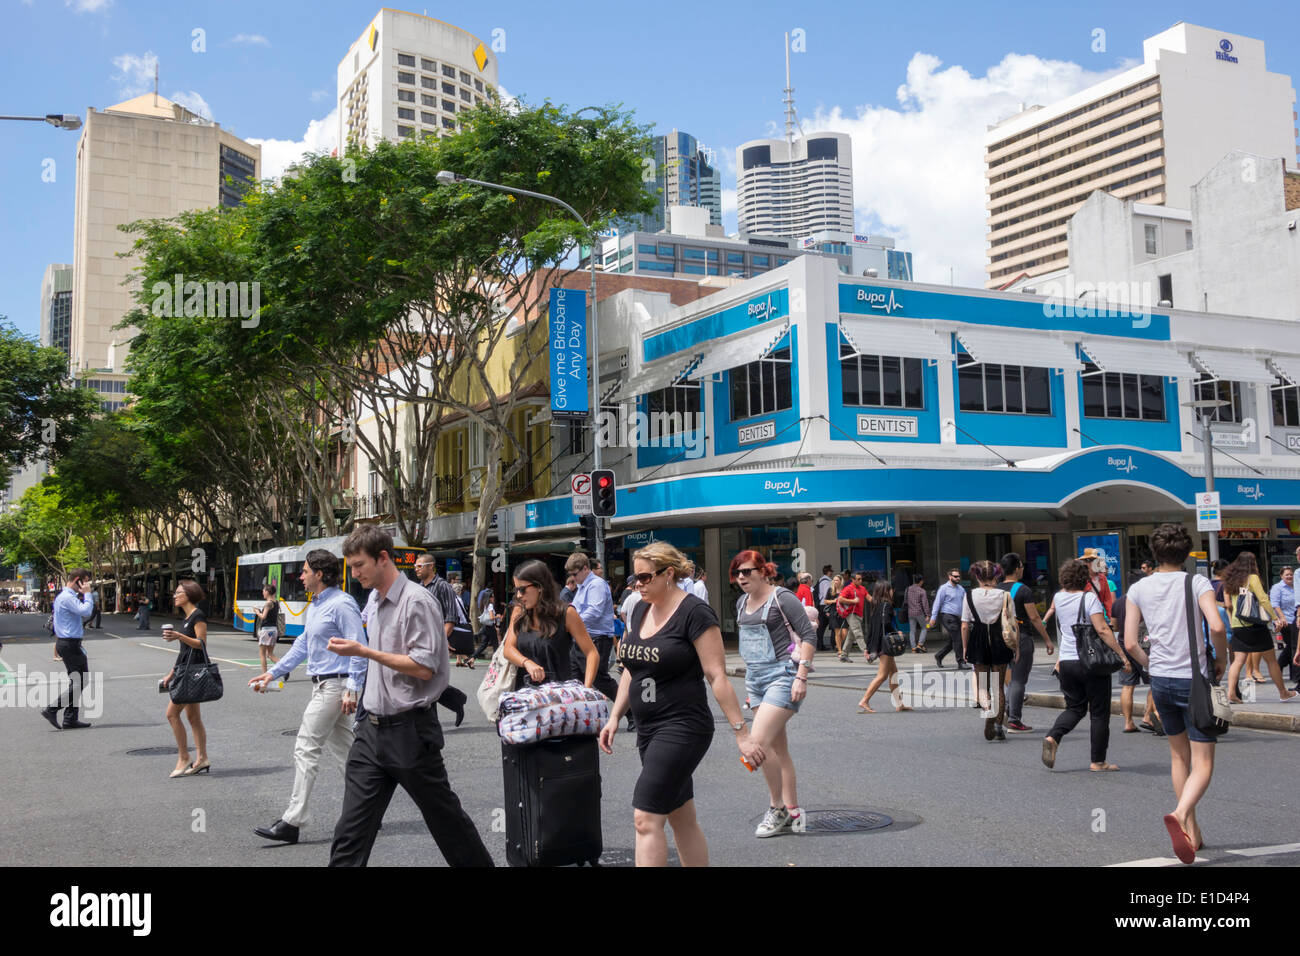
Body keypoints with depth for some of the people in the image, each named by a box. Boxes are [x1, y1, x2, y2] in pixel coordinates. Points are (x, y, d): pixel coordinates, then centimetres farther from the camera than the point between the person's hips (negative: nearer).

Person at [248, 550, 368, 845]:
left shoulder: (341, 604, -15)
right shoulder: (314, 606, 15)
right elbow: (302, 645, 24)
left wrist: (351, 689, -24)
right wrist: (273, 673, 21)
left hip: (335, 685, -10)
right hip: (322, 685, 10)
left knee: (306, 749, -8)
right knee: (341, 749, 12)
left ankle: (292, 822, -4)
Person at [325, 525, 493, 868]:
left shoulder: (417, 601, -15)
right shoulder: (374, 601, 11)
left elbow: (424, 668, -20)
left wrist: (363, 651, -20)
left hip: (409, 731, -7)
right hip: (372, 727, 7)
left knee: (443, 814, 7)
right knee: (352, 825, 3)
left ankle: (477, 862, 25)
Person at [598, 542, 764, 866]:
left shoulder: (694, 613, -13)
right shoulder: (640, 610, 10)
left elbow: (717, 677, -16)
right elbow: (631, 669, 18)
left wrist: (741, 733, -16)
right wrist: (615, 717, 11)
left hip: (683, 727, -8)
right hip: (648, 729, 8)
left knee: (646, 819, -12)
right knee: (683, 819, 15)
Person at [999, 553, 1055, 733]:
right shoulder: (1023, 590, -12)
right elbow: (1034, 618, -13)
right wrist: (1047, 640, -6)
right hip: (1021, 637, -6)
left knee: (1012, 678, 18)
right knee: (1019, 680, -3)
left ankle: (1010, 714, 18)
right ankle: (1014, 721, -3)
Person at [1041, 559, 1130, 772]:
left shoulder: (1059, 598, 5)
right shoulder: (1089, 598, -12)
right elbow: (1102, 630, -20)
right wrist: (1121, 655, -18)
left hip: (1066, 662, 5)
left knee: (1075, 707, 17)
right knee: (1099, 712, 6)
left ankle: (1052, 737, -7)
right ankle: (1098, 762, 10)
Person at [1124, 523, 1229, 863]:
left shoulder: (1138, 589, 3)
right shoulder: (1197, 583, -6)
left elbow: (1130, 643, -3)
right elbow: (1216, 626, -21)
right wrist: (1221, 658, -3)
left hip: (1160, 681, 4)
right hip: (1193, 679, -4)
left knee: (1179, 756, 19)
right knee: (1202, 765, -1)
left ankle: (1192, 830, 23)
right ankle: (1181, 814, -27)